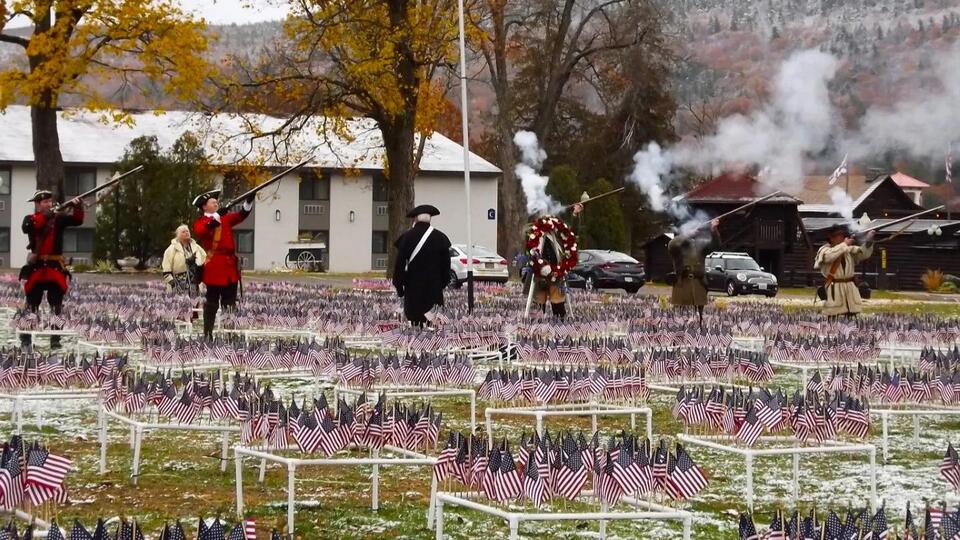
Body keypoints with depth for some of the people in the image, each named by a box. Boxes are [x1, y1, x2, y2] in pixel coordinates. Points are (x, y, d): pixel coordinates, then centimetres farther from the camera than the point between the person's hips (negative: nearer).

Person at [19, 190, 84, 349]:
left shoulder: (58, 218, 6)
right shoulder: (30, 219, 4)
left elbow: (77, 220, -7)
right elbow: (29, 227, -19)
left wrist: (78, 207, -26)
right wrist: (45, 216, -26)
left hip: (55, 267, 1)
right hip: (36, 267, -1)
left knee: (57, 306, 0)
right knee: (31, 306, 6)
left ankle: (55, 338, 4)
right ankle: (25, 338, 12)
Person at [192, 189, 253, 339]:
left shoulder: (225, 218, 17)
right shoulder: (200, 222, 0)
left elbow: (241, 215, 5)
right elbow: (201, 231, -23)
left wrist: (249, 201, -13)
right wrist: (217, 215, -30)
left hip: (230, 266, 6)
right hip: (214, 267, -6)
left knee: (230, 303, 8)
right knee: (212, 302, -2)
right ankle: (208, 333, 2)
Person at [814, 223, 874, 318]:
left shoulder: (849, 249, 13)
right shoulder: (824, 250, -1)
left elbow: (864, 254, 7)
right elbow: (828, 256, -23)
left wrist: (868, 242, -13)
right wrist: (844, 244, -16)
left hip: (850, 288, 5)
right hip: (834, 288, -5)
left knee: (852, 316, 2)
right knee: (833, 317, -8)